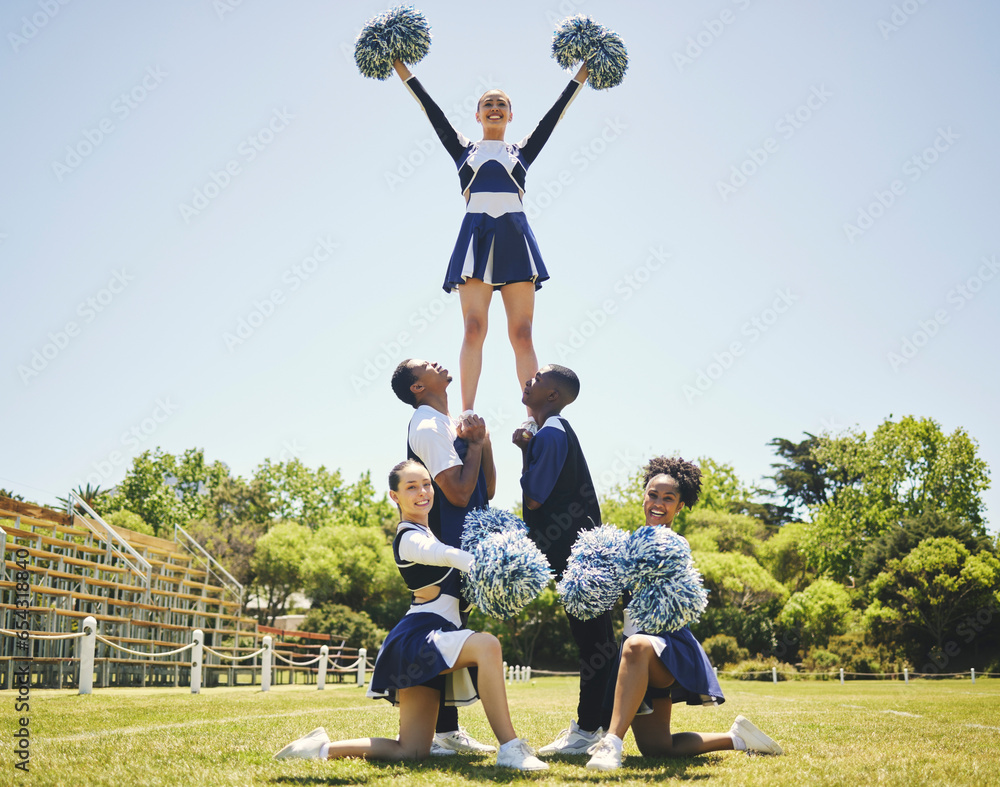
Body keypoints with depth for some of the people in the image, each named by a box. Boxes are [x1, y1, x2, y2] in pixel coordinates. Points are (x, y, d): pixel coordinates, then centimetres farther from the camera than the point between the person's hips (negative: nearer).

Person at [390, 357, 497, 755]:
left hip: (463, 546, 10)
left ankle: (448, 728, 19)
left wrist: (483, 440, 2)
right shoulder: (428, 427, -11)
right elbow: (459, 492, -20)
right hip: (444, 548, -10)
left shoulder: (452, 425, 17)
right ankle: (428, 732, -3)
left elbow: (487, 490, 13)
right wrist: (475, 443, -10)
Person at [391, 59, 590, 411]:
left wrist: (583, 72, 25)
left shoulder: (522, 151, 21)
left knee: (522, 333, -7)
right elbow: (432, 110, 20)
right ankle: (467, 416, -17)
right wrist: (400, 66, 20)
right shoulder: (464, 150, 20)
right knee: (473, 328, -11)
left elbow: (554, 114, 23)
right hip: (476, 234, 0)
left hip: (515, 236, 0)